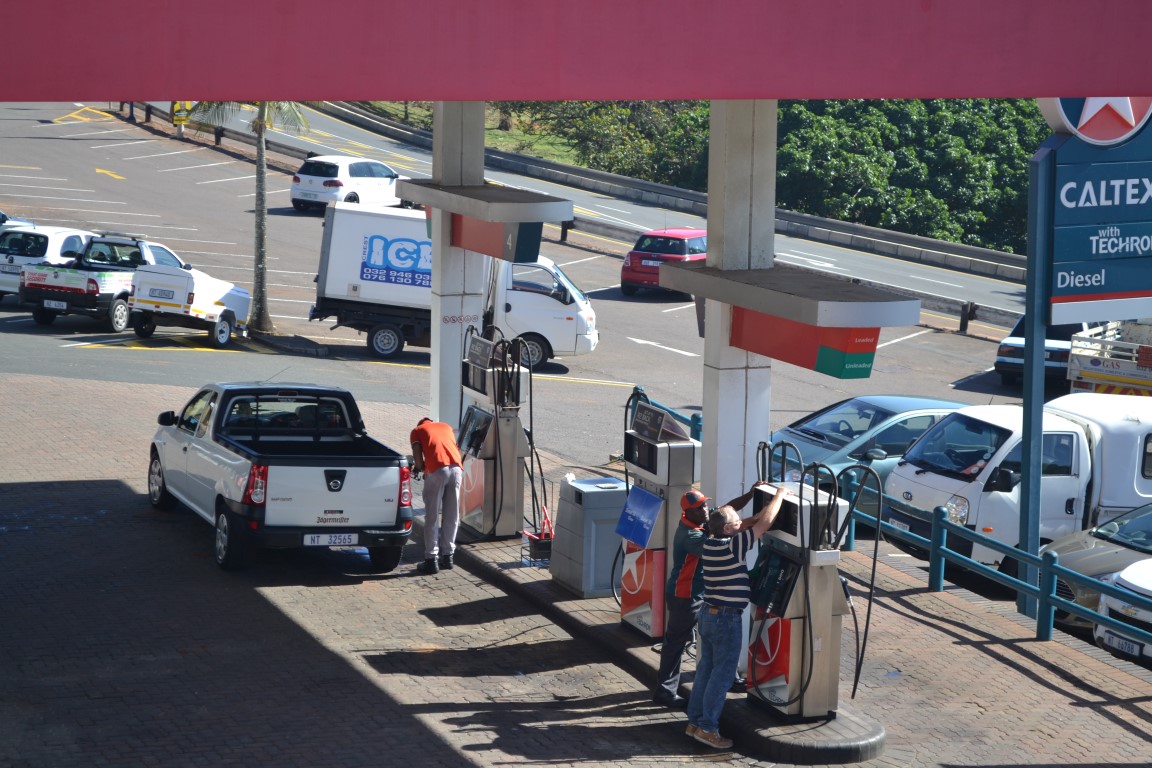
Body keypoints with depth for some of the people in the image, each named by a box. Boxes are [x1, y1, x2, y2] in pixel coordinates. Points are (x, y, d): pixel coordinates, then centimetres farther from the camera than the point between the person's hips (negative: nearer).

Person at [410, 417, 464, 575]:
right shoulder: (446, 427, 32)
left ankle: (431, 560, 2)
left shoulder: (417, 431, 20)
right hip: (457, 468, 4)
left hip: (437, 470, -4)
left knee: (432, 517, 3)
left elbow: (417, 455, 6)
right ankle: (448, 556, 20)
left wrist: (421, 467, 24)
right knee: (451, 516, 13)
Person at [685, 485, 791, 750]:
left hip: (708, 615, 8)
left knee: (706, 669, 15)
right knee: (722, 675, -1)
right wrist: (779, 496, -1)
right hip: (727, 619, -8)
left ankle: (695, 721, 21)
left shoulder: (710, 543, 3)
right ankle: (707, 727, 0)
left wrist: (762, 500, 12)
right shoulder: (733, 546, -20)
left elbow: (752, 522, 18)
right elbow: (764, 522, -14)